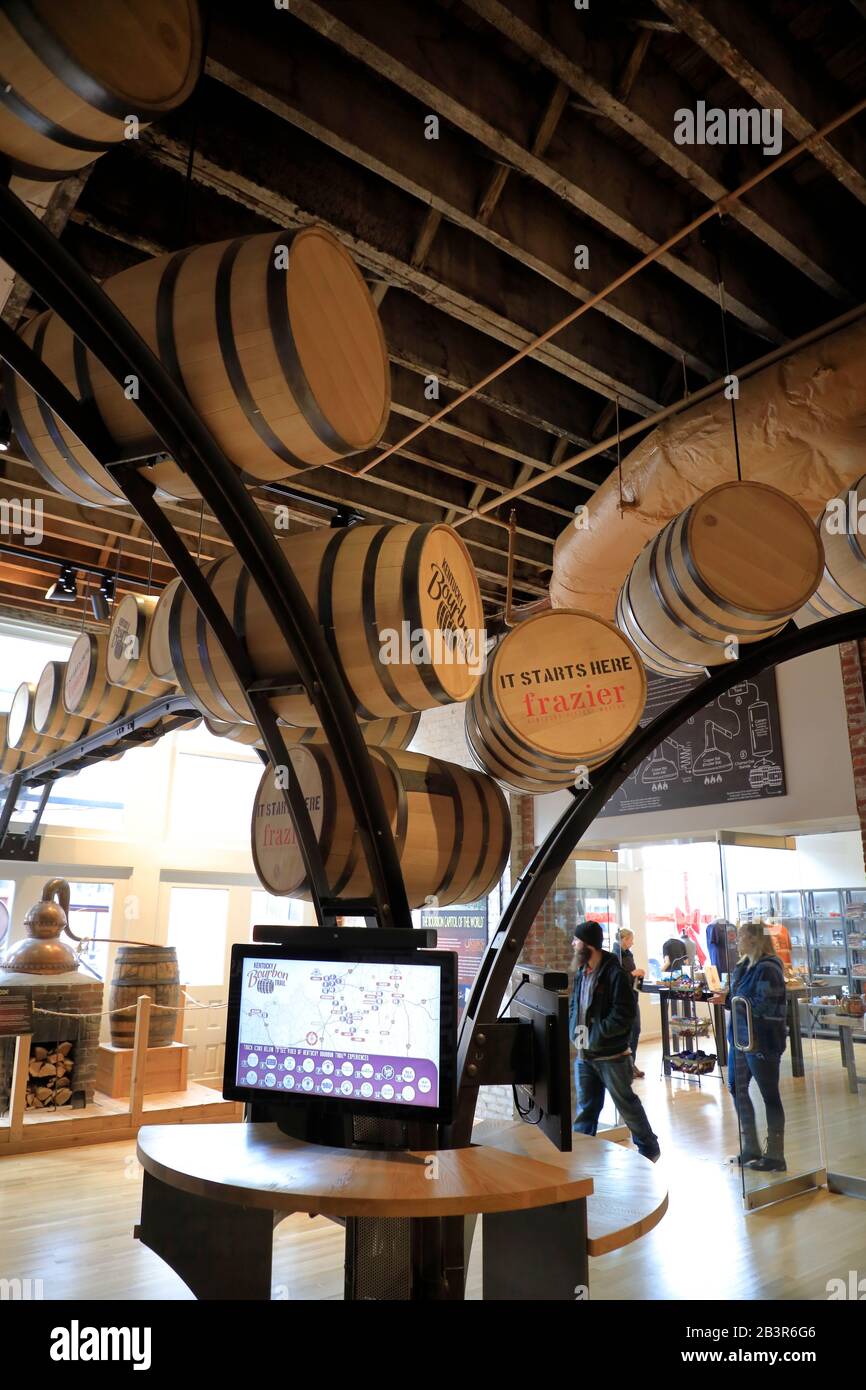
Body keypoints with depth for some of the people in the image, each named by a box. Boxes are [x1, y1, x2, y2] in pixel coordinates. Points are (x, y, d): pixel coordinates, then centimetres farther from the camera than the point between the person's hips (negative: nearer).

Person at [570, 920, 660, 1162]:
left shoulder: (615, 974, -18)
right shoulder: (581, 973, 7)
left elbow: (624, 1015, -21)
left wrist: (596, 1034, -20)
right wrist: (574, 1029, 0)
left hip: (611, 1055, -7)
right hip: (584, 1055, 7)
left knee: (627, 1105, 10)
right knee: (585, 1108, 13)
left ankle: (649, 1149, 28)